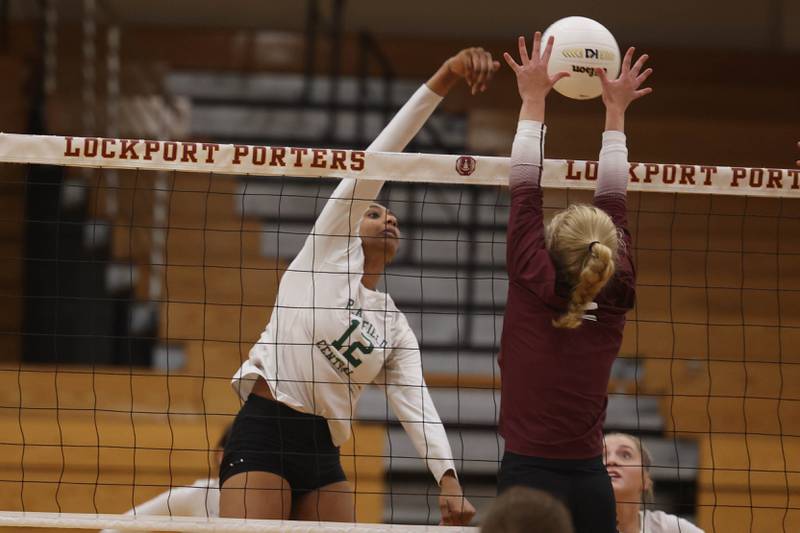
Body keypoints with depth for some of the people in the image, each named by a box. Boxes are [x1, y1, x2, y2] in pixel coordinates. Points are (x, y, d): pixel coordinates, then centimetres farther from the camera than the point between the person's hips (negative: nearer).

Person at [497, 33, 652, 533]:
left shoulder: (534, 289, -7)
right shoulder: (614, 301, 3)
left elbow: (525, 192, 2)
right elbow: (614, 202, 14)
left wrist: (534, 101, 11)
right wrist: (615, 112, 24)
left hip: (529, 475, -4)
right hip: (591, 483, 4)